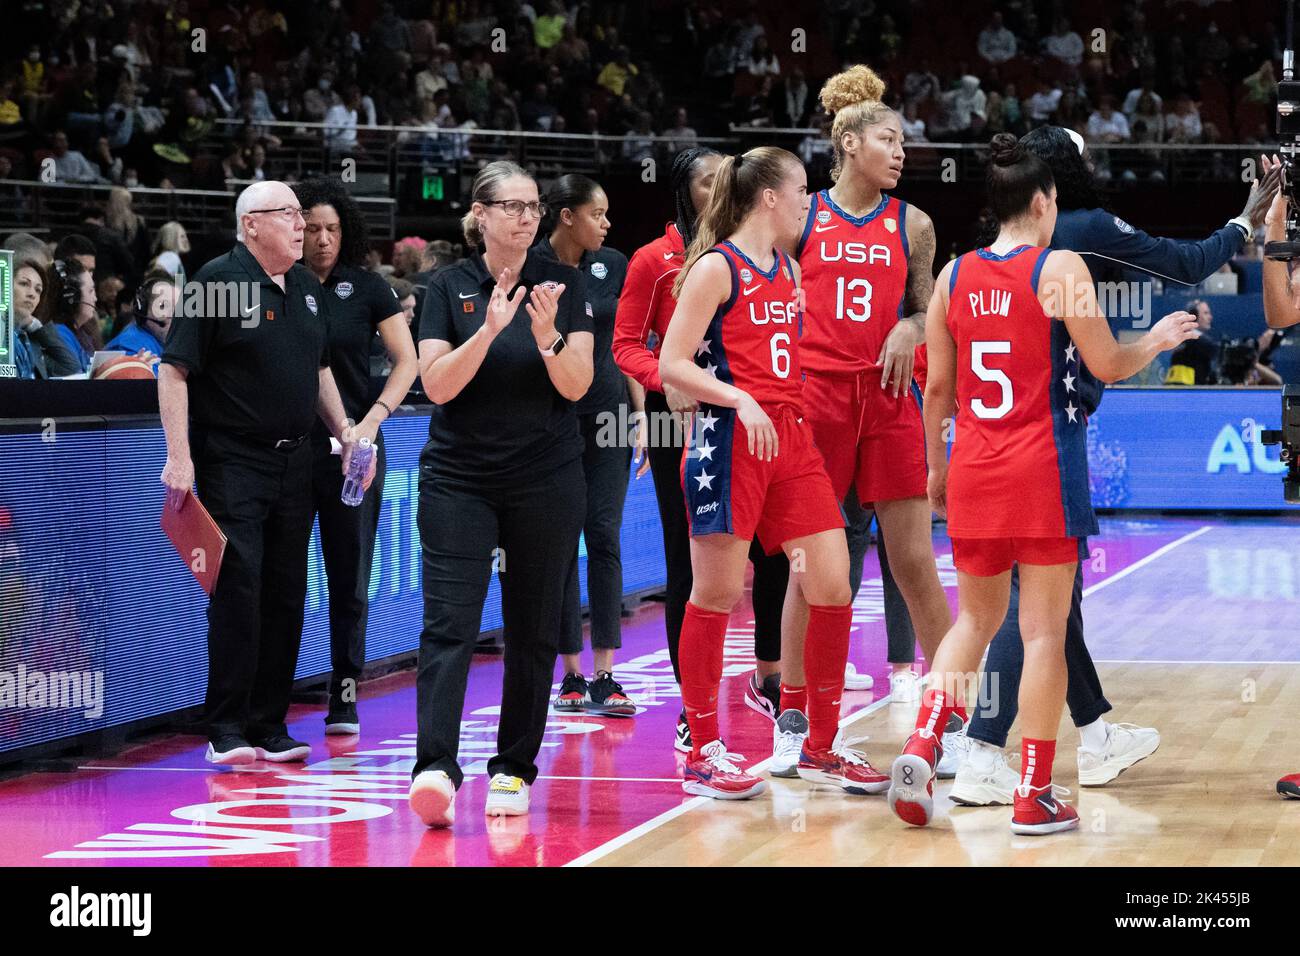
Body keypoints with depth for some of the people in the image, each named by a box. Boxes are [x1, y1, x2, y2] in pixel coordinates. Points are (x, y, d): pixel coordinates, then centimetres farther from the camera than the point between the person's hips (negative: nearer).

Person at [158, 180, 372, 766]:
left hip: (293, 462, 7)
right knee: (238, 589, -11)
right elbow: (174, 369, -12)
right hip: (231, 461, -7)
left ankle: (268, 727, 15)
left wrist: (344, 430, 16)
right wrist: (179, 456, -18)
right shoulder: (218, 280, -9)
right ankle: (226, 731, -5)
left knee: (286, 594, 7)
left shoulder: (307, 288, 13)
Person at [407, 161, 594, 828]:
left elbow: (577, 385, -5)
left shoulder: (563, 284, 2)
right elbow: (436, 385, -8)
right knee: (448, 623, -13)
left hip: (546, 483, 1)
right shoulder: (450, 287, 2)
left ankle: (512, 769, 14)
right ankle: (435, 766, -21)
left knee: (533, 631, 5)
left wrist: (547, 334, -23)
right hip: (458, 479, -1)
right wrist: (490, 329, -21)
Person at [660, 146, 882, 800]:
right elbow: (673, 364, -10)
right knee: (717, 593, -2)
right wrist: (739, 399, -21)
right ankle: (703, 753, 7)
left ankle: (821, 747, 11)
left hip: (791, 438, 7)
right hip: (728, 441, -7)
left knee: (832, 584, 0)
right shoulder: (716, 267, -5)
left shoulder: (788, 270, 18)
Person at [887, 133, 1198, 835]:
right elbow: (1109, 365, -6)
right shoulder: (1060, 267, -7)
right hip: (1043, 467, -5)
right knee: (1043, 630, 1)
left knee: (976, 617, 18)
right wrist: (1158, 340, 13)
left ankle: (921, 744, -1)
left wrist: (936, 466, 21)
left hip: (973, 468, 5)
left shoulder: (954, 276, 6)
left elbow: (936, 386, 10)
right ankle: (1034, 797, 4)